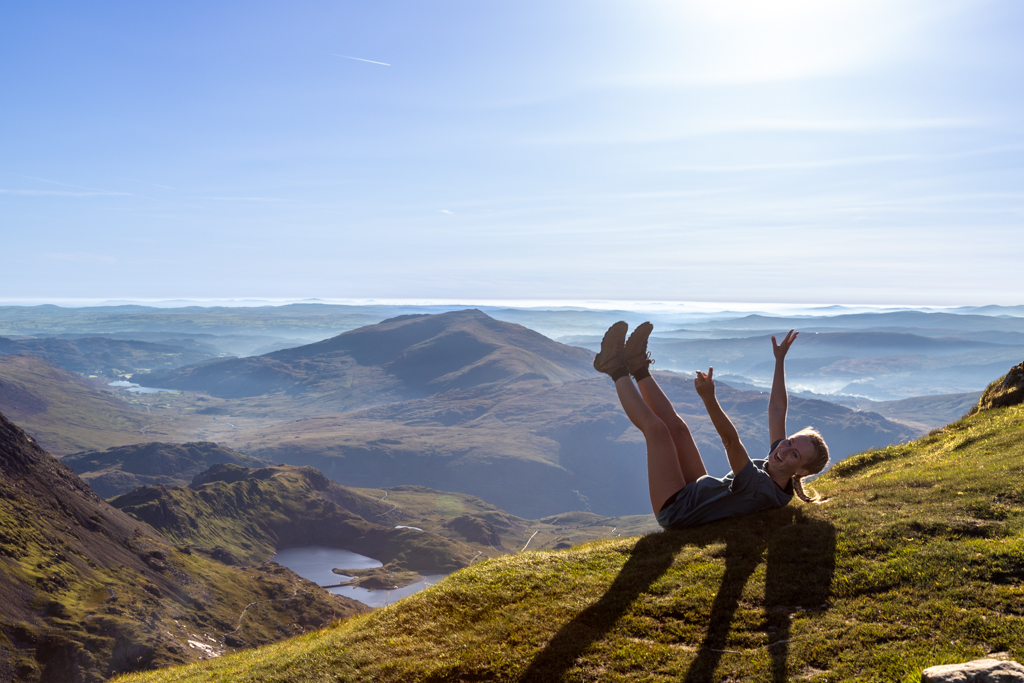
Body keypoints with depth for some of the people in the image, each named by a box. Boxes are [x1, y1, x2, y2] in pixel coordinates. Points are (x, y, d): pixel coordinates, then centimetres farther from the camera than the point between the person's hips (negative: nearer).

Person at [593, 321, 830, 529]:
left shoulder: (759, 487, -30)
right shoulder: (778, 481, -6)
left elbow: (731, 441, -46)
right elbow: (778, 410, 2)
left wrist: (709, 398, -58)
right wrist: (780, 360, 5)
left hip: (675, 509, -8)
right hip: (695, 494, 8)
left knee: (655, 426, -11)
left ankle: (617, 370, 5)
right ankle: (638, 368, 23)